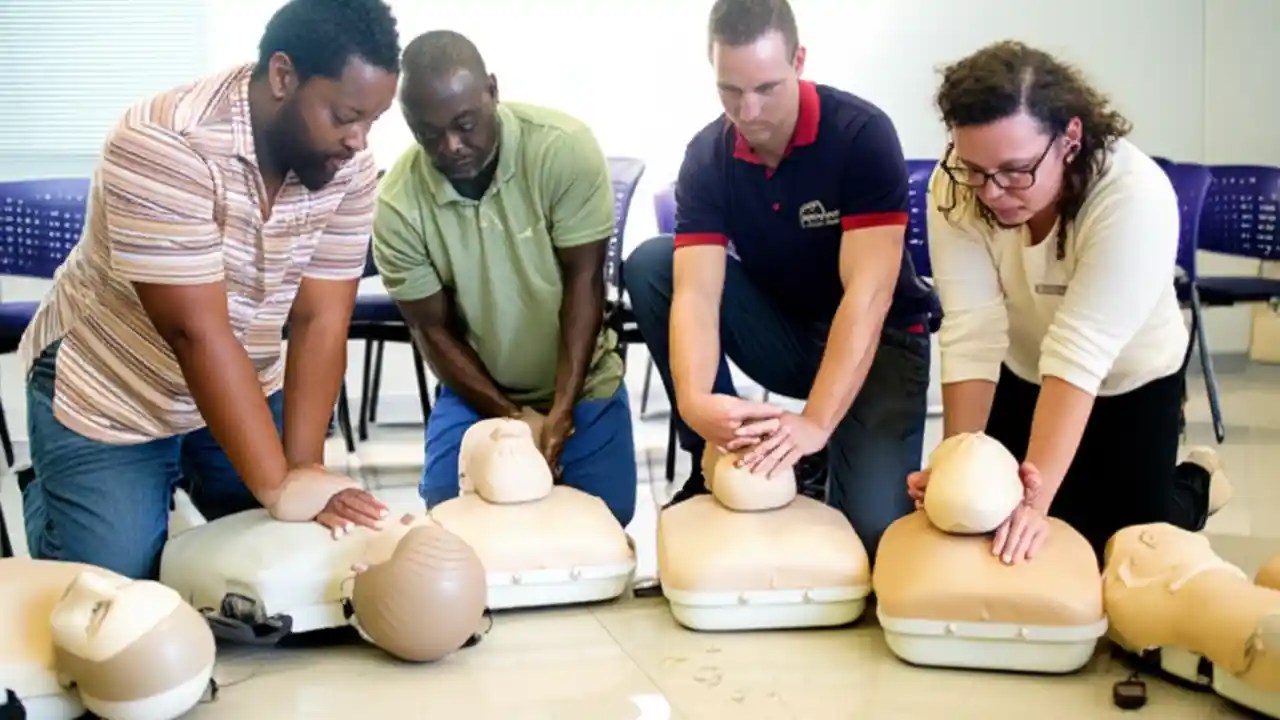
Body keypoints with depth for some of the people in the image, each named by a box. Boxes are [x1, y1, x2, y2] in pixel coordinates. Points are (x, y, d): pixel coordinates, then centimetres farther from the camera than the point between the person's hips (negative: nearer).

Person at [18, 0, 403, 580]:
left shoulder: (350, 168, -13)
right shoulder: (164, 146, -31)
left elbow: (321, 321, -14)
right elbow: (196, 333, -34)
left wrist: (303, 469, -23)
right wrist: (278, 484, -35)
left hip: (244, 389, 5)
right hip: (108, 397, -5)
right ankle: (49, 499, 26)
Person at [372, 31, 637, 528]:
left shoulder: (564, 148, -23)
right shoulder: (398, 205, -19)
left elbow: (583, 281, -19)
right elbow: (435, 331, -10)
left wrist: (562, 409, -24)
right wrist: (512, 416, -19)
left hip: (580, 380, -1)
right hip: (476, 387, 1)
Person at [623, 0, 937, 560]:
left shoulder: (862, 134, -24)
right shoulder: (706, 156, -13)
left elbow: (868, 292, -31)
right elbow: (696, 291, -23)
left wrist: (814, 424, -42)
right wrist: (694, 402, -44)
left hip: (877, 338, -3)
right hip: (779, 330, 4)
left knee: (874, 523, -26)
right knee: (650, 265, -20)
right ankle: (717, 458, -9)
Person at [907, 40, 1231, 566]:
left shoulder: (1135, 196, -36)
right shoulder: (954, 187, -28)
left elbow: (1079, 352, -41)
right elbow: (971, 333, -31)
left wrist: (1036, 500, -46)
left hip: (1130, 385, -3)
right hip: (1020, 378, 3)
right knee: (996, 537, 11)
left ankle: (1199, 480, 35)